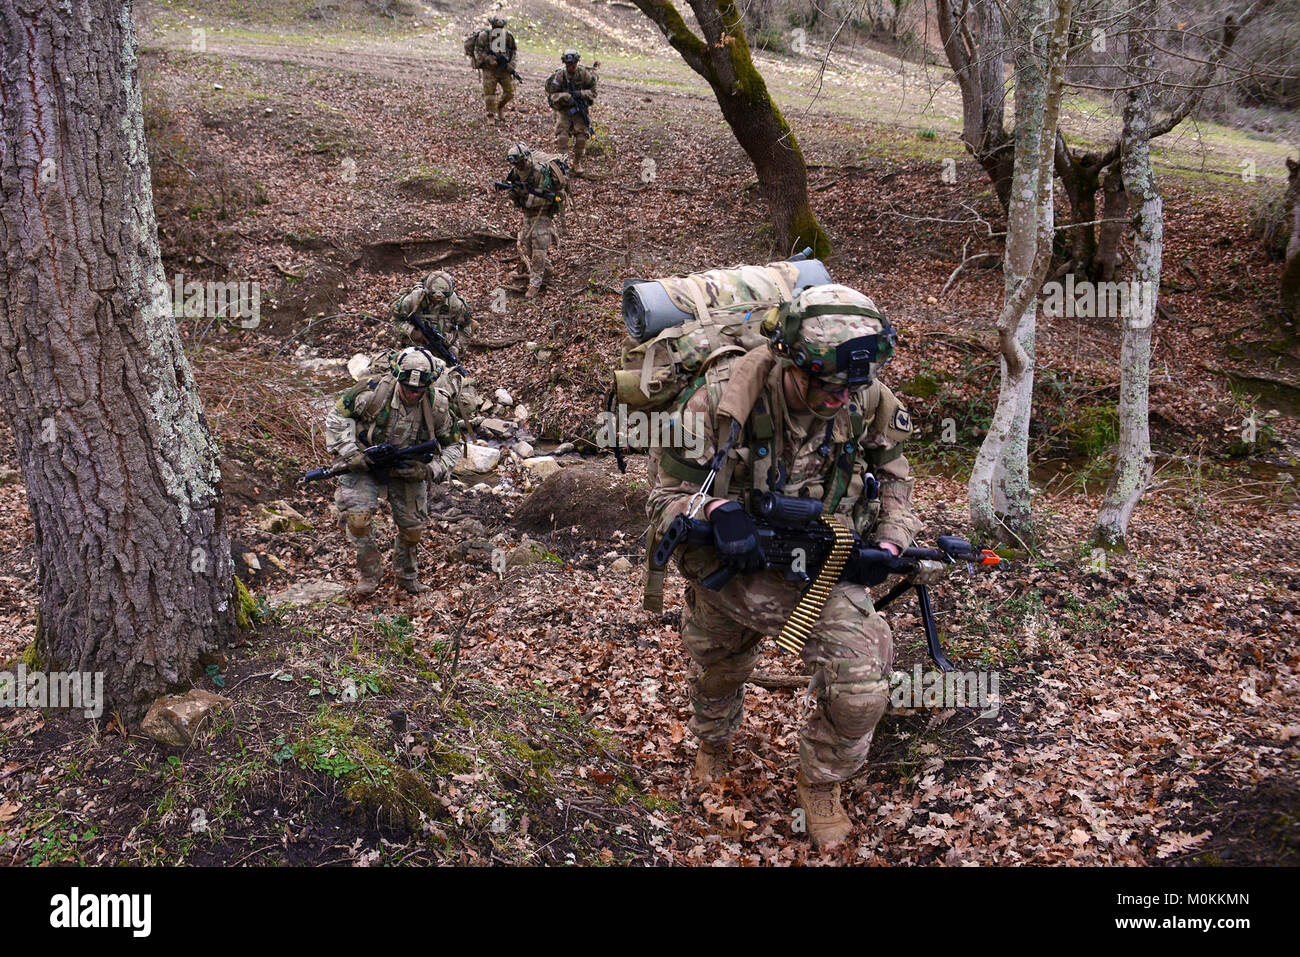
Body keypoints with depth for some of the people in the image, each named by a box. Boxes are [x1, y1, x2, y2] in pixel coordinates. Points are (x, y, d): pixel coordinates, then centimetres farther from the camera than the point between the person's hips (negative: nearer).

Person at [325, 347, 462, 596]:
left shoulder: (438, 406, -17)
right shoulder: (374, 392, -25)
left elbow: (452, 447, -3)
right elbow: (337, 416, -11)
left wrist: (427, 471, -19)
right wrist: (350, 454, -19)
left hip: (409, 470, 2)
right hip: (367, 464, -2)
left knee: (413, 529, 8)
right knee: (357, 517, -22)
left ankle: (407, 575, 38)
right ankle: (369, 574, 1)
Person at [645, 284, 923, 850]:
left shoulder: (867, 400, -15)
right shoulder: (719, 402, -27)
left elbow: (890, 470, 6)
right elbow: (667, 495, -17)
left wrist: (891, 538, -8)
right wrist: (717, 510, -38)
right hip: (734, 570, -1)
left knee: (861, 689, -18)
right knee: (714, 675, 24)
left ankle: (821, 782, 15)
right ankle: (714, 743, 63)